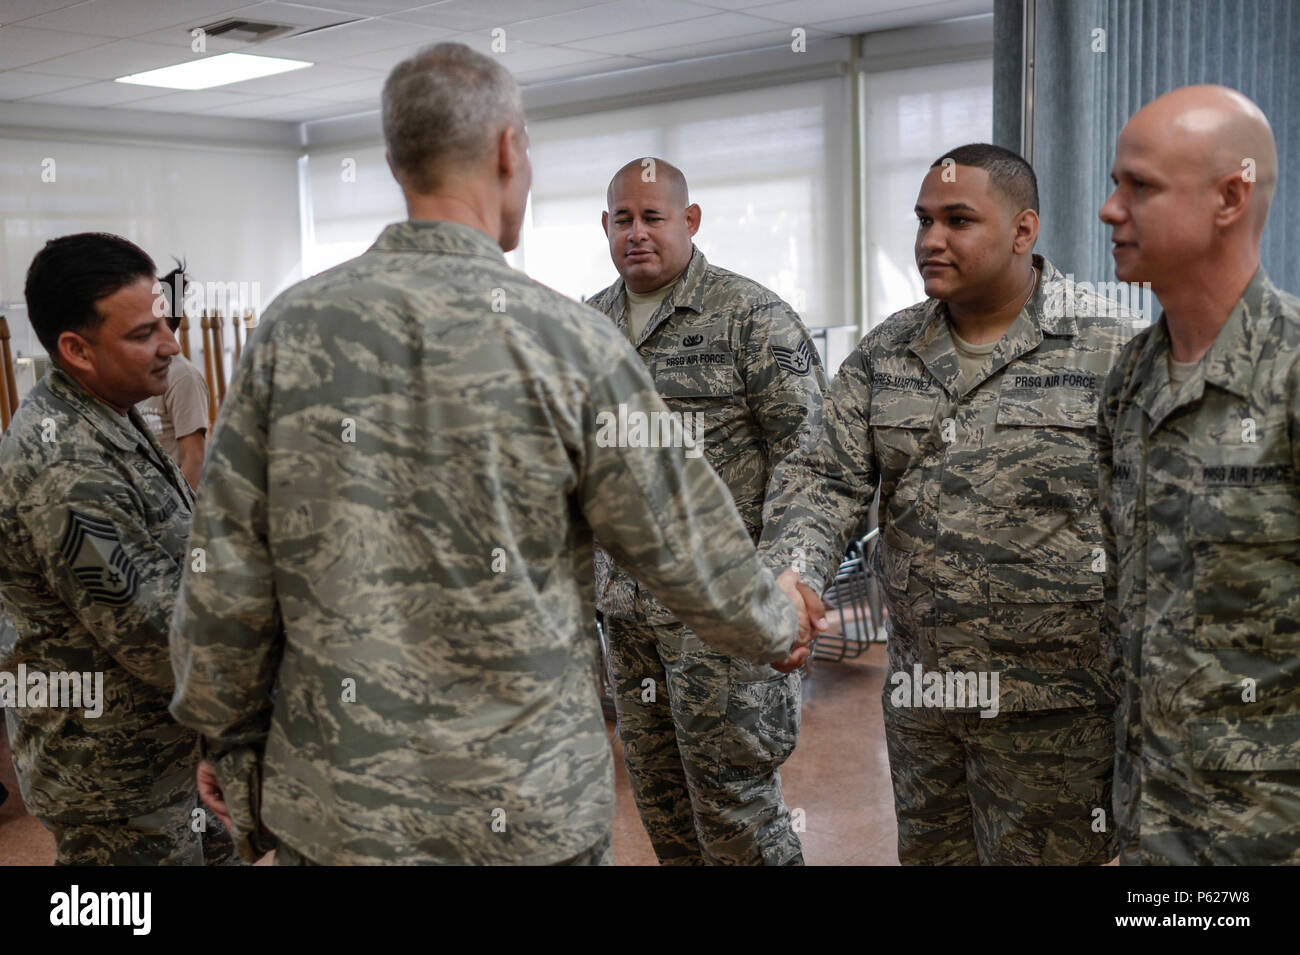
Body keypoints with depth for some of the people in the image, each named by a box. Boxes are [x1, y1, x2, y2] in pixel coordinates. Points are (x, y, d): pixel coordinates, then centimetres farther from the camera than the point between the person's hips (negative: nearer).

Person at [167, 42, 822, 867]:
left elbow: (227, 575, -3)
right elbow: (689, 545, -5)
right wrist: (780, 628, 15)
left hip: (334, 803, 3)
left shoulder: (293, 326, -6)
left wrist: (231, 741, 12)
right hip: (529, 810, -2)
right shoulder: (570, 341, -13)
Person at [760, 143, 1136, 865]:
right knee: (928, 853, 20)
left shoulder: (1107, 347, -8)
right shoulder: (884, 353, 6)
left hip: (1049, 704, -4)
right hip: (916, 693, 5)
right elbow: (825, 479, 0)